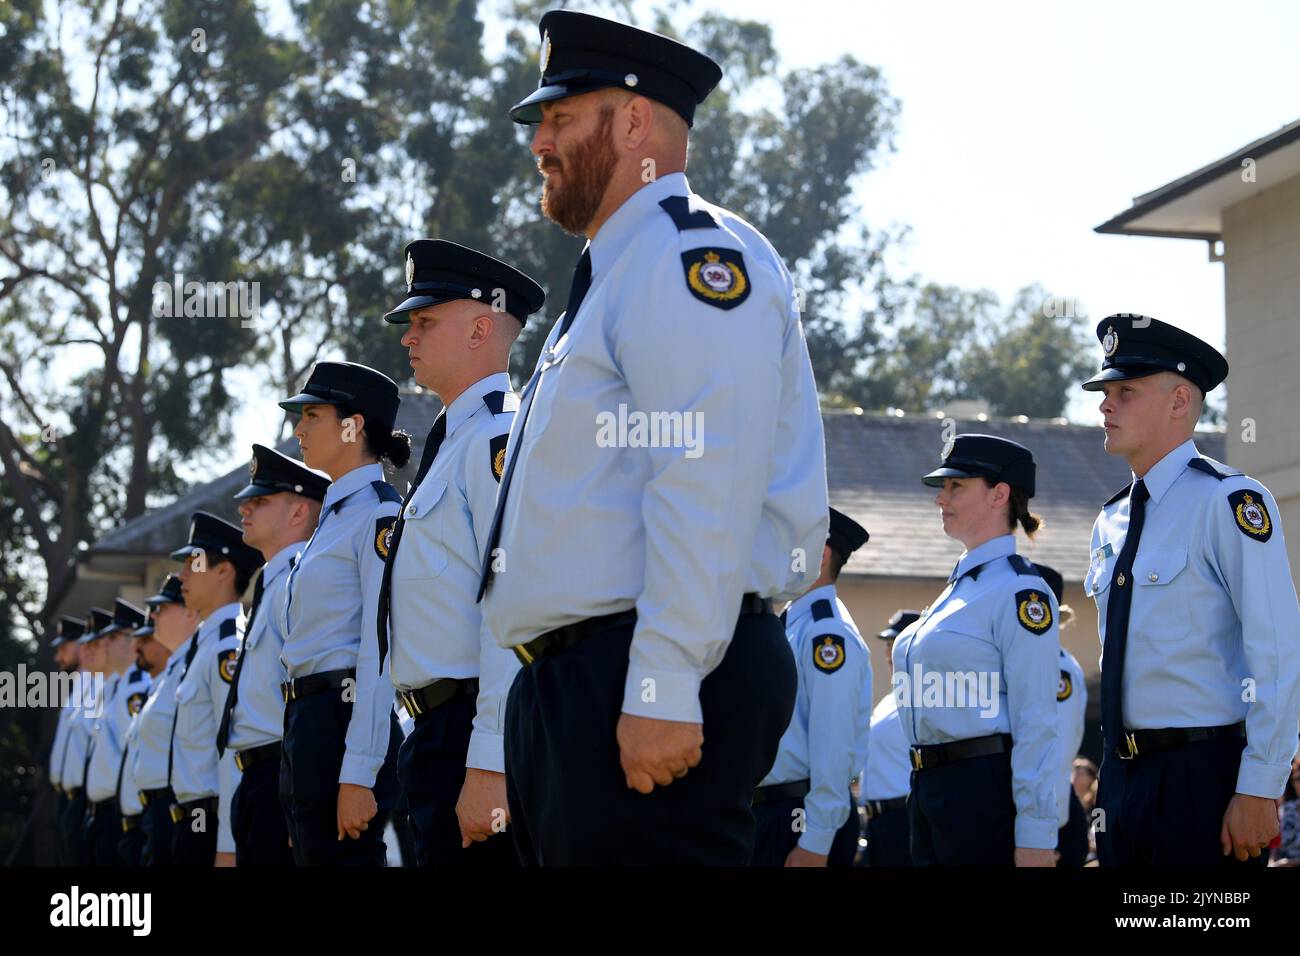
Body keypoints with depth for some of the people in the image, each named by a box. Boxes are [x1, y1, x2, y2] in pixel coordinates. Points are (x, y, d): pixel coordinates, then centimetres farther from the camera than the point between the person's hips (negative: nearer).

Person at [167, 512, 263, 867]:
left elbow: (236, 757, -22)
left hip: (216, 824, -10)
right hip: (195, 822, 10)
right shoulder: (206, 643, 15)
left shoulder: (230, 648, -15)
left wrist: (228, 847, -25)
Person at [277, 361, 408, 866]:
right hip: (305, 721, 10)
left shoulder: (380, 515, -10)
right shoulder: (333, 517, 19)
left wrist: (358, 775, -22)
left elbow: (382, 654, -17)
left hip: (345, 723, -10)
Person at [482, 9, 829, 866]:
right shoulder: (614, 273, 24)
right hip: (574, 687, 10)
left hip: (651, 694, -10)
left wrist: (663, 689, -25)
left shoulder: (690, 255, -9)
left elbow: (705, 494, -20)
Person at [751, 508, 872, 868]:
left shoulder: (828, 633, -13)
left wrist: (814, 844, -22)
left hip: (804, 816, -9)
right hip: (771, 810, 9)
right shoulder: (790, 623, 15)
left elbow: (833, 747, -19)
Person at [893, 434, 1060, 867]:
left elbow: (1036, 723, -16)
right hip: (930, 784, 9)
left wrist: (1035, 835, -20)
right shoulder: (958, 588, 18)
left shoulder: (1019, 591, -10)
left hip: (985, 789, -9)